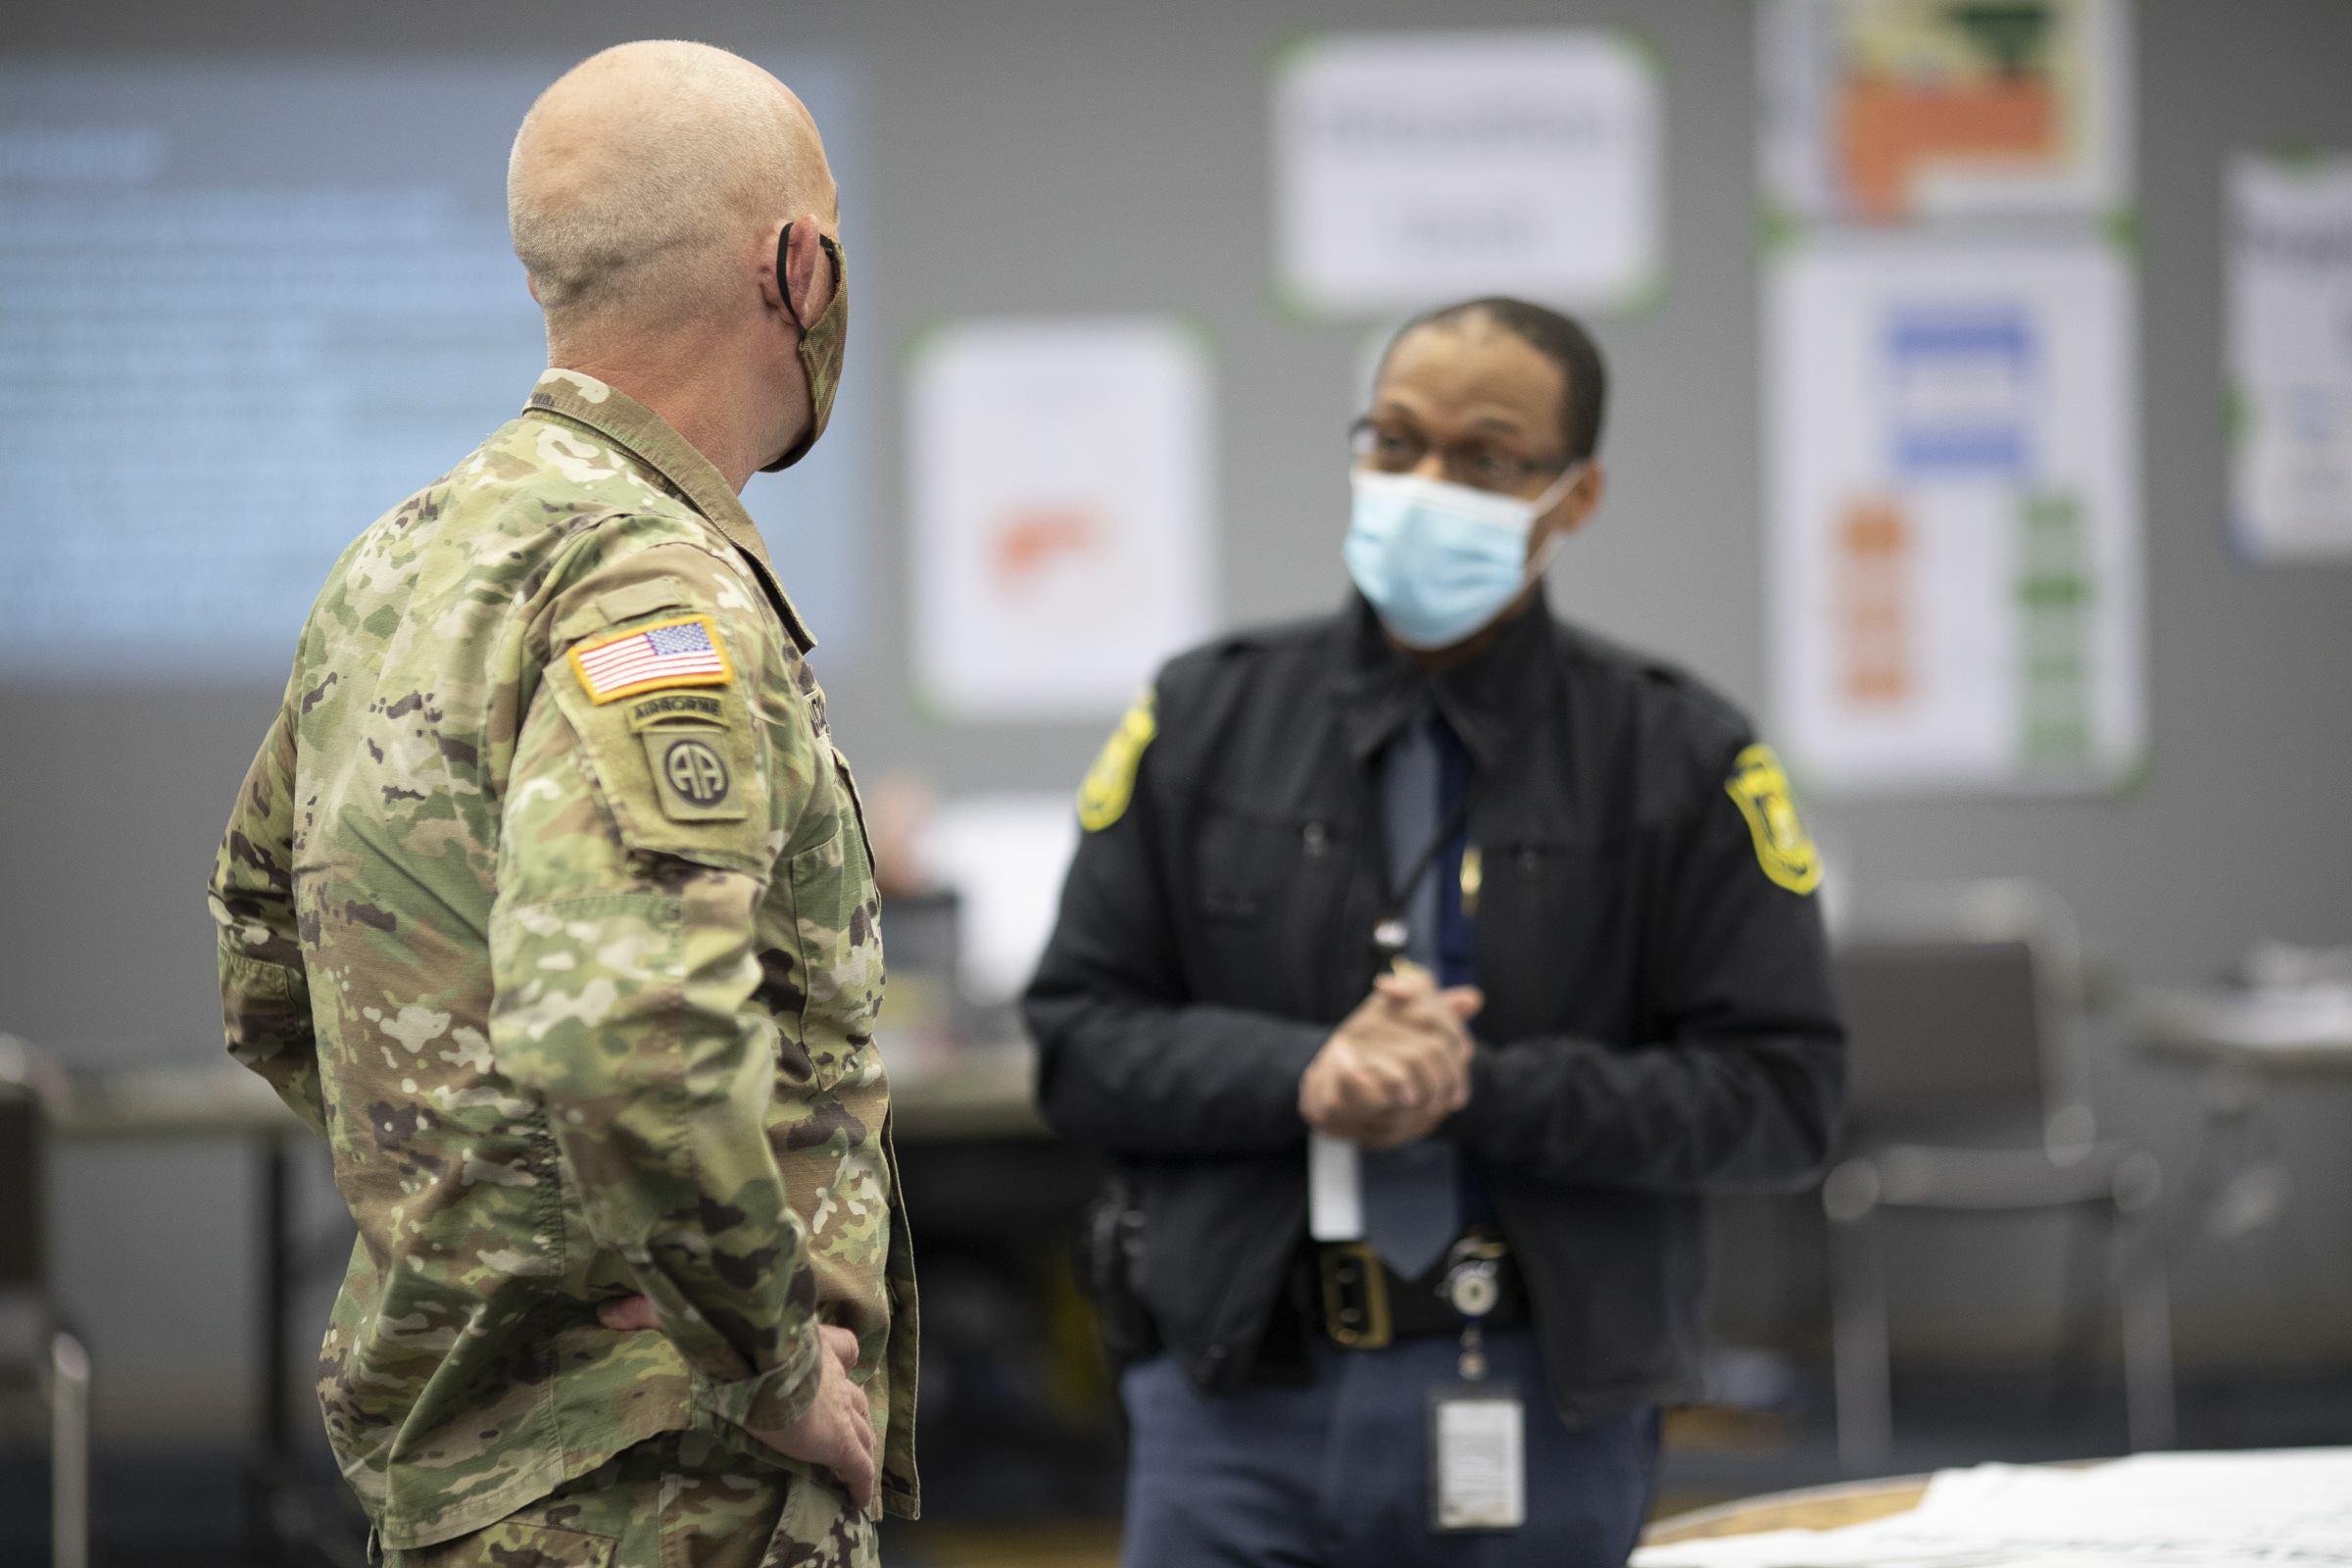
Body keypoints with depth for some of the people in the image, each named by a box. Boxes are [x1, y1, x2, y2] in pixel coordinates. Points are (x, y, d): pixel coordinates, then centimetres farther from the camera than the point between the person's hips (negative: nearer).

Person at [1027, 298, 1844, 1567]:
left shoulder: (1679, 757, 3)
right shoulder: (1203, 719, 7)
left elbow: (1778, 1093, -3)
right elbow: (1081, 1036, 4)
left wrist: (1488, 1092, -15)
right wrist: (1303, 1076, -14)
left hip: (1537, 1425, 0)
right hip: (1238, 1402, 1)